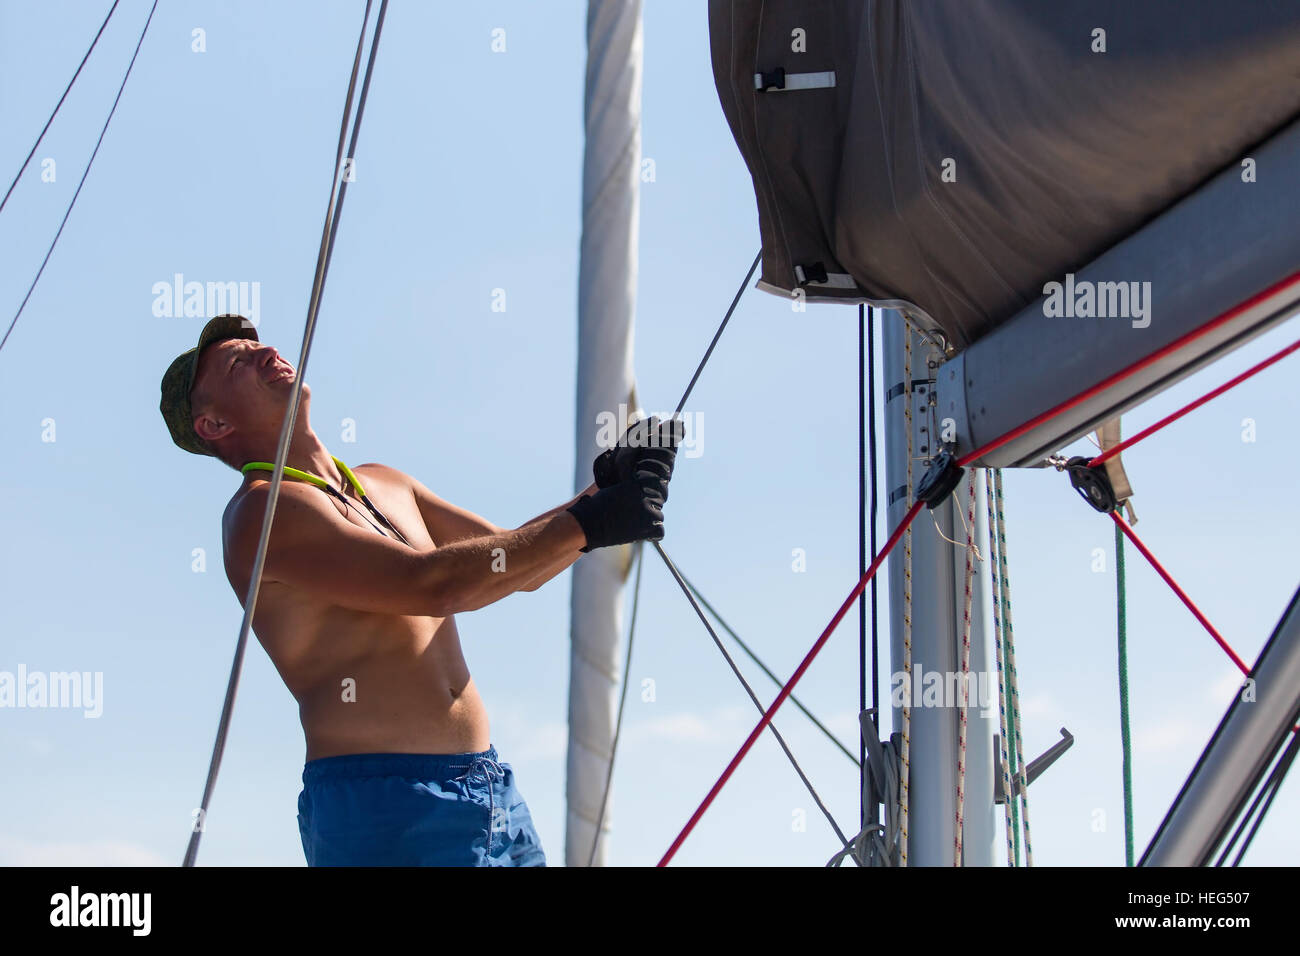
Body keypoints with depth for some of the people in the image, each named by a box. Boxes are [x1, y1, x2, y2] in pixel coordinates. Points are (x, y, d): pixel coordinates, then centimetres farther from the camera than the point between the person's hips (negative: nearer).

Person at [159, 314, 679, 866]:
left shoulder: (383, 486, 19)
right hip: (381, 806, -7)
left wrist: (602, 494, 2)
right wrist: (584, 523, -16)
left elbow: (519, 562, 20)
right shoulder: (263, 512, -8)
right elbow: (432, 583, -19)